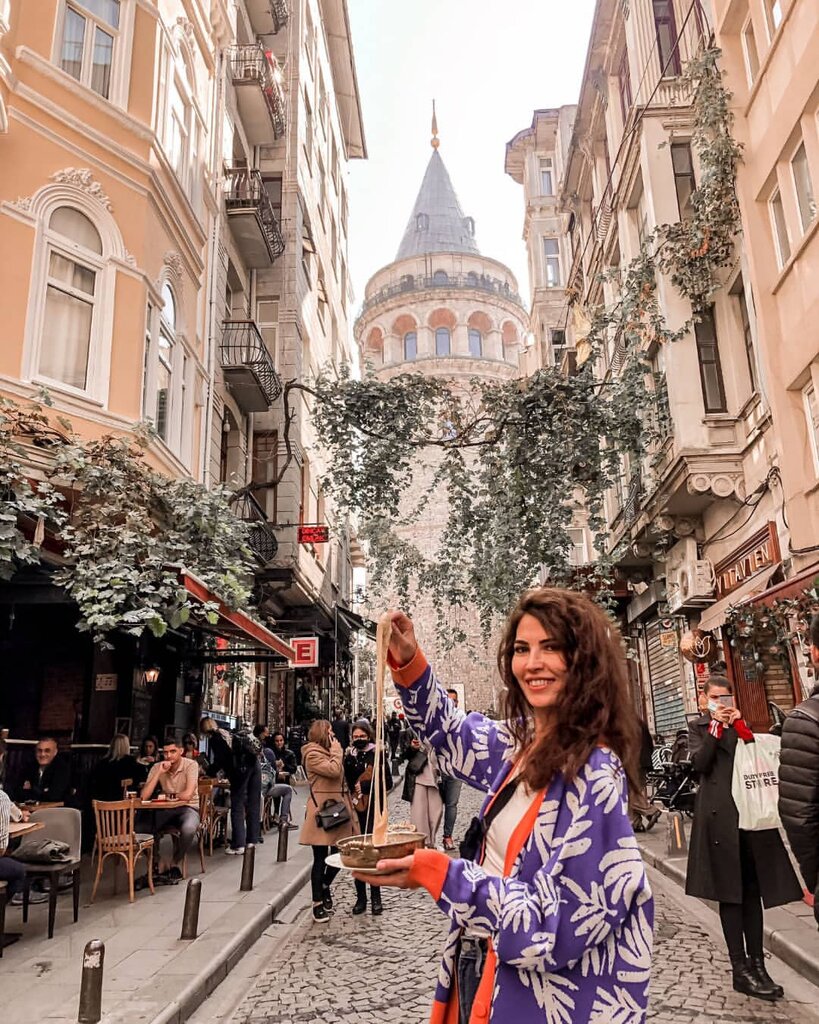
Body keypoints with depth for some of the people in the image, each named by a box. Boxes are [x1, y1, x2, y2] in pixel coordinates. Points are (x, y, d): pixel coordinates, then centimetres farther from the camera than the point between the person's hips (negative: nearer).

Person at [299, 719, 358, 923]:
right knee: (321, 858, 0)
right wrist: (337, 751, -9)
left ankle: (325, 887, 34)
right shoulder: (313, 754, -11)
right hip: (322, 810, -8)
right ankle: (318, 905, 11)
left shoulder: (328, 752, 18)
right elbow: (333, 770, -23)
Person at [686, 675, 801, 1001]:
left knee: (752, 889, 7)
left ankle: (756, 963, 14)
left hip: (749, 811, 4)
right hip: (719, 814, -4)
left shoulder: (741, 724, 16)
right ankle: (741, 969, 4)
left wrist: (740, 724, -7)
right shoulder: (699, 727, 5)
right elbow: (700, 763, -10)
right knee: (730, 891, -1)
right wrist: (717, 725, -13)